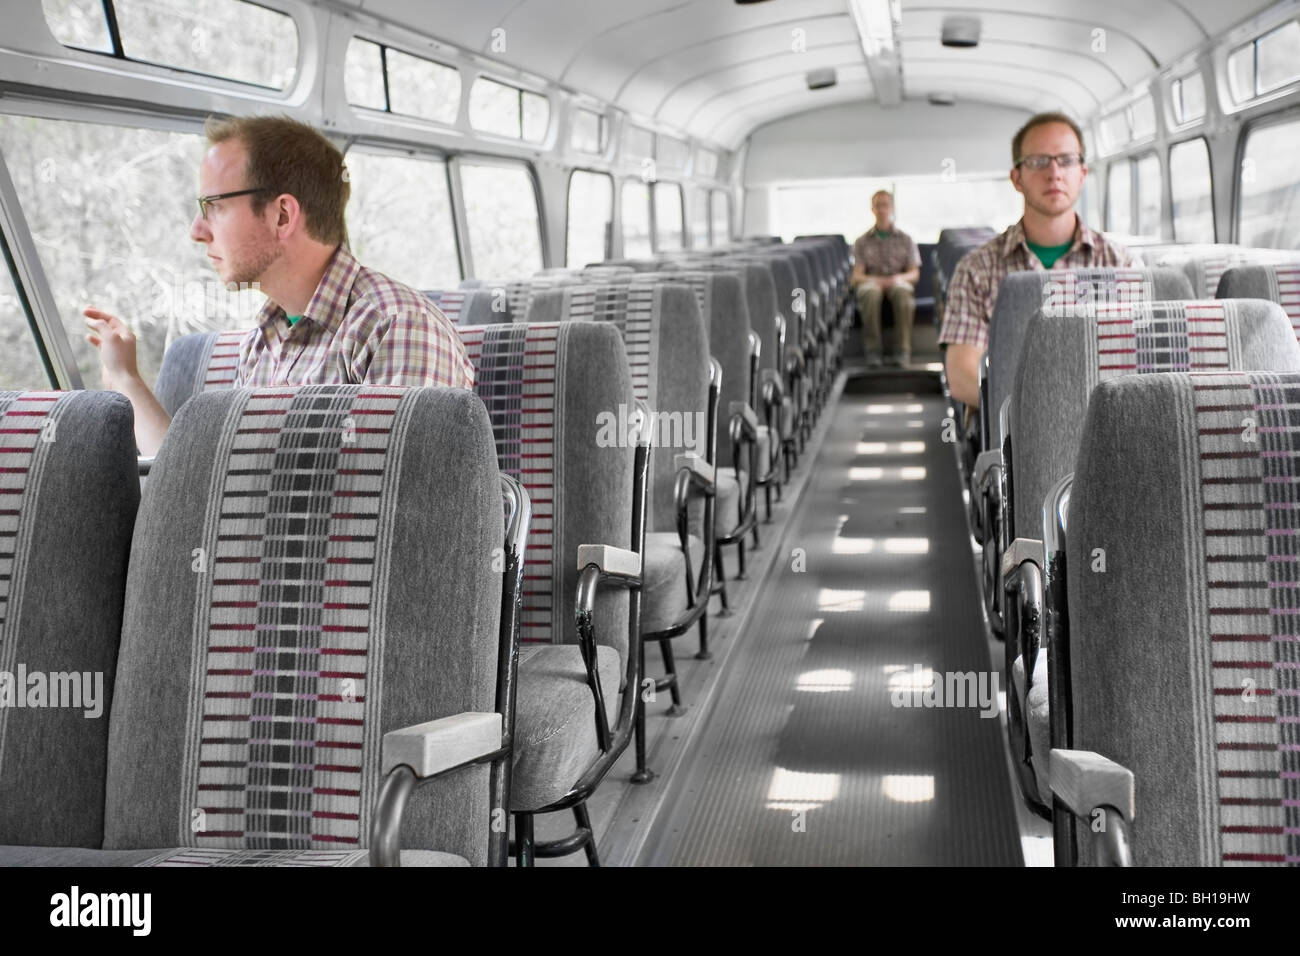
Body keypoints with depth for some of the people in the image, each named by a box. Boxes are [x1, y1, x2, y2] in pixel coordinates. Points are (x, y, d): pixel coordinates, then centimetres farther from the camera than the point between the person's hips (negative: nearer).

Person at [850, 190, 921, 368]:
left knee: (902, 291, -38)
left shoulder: (905, 239, 16)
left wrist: (898, 278, -16)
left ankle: (904, 349, -38)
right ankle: (872, 350, -37)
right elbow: (856, 276, 4)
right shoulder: (862, 241, 15)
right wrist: (875, 280, -18)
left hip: (898, 282, 0)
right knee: (871, 292, -39)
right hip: (871, 282, 0)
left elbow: (915, 274, 8)